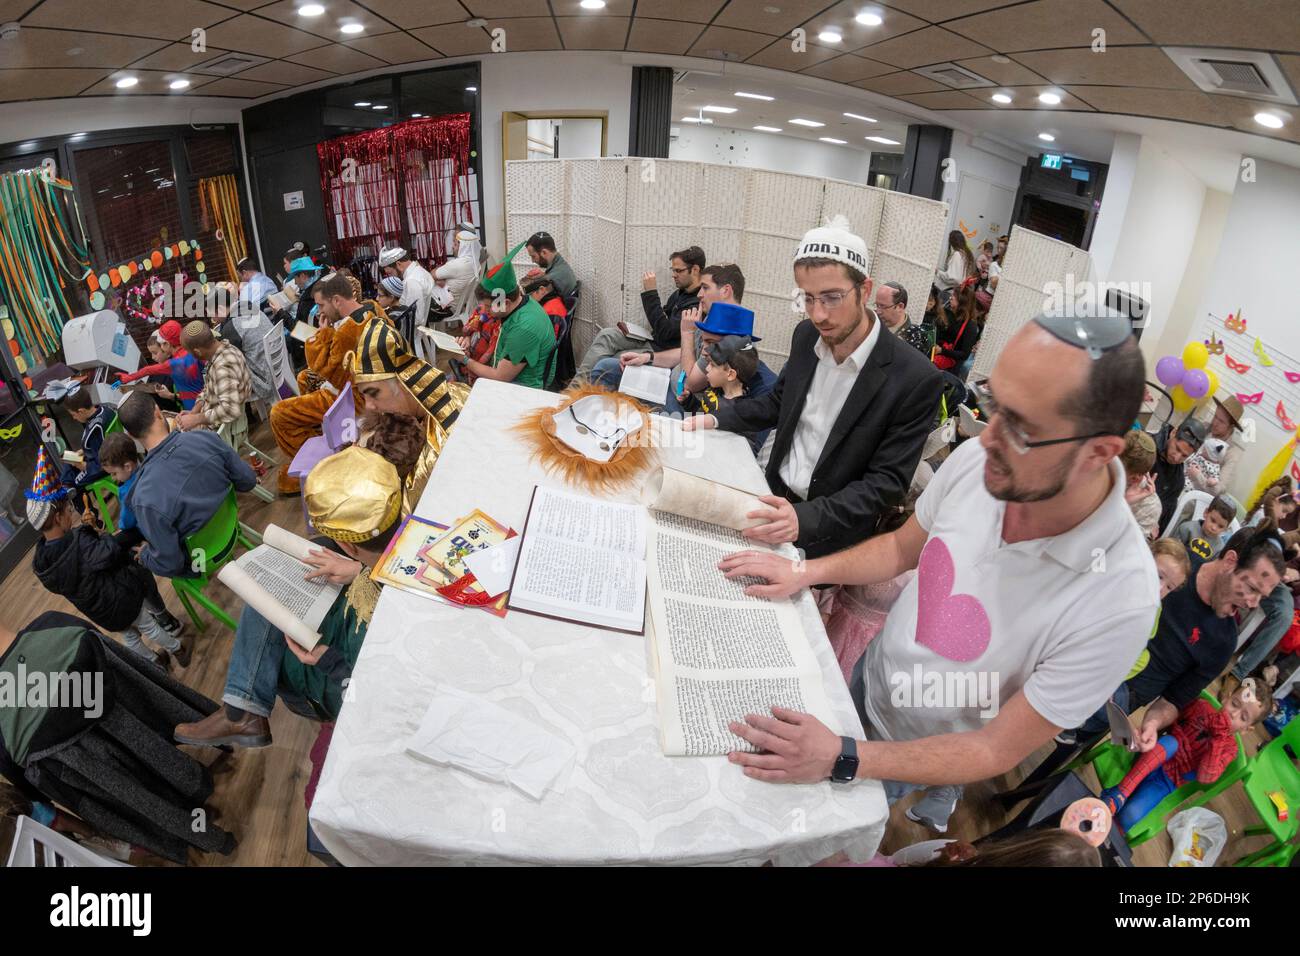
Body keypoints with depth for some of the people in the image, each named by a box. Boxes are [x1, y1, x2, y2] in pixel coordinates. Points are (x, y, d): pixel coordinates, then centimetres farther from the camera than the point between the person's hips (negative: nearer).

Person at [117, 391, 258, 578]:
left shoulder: (146, 498, -36)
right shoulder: (207, 438, -25)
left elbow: (169, 565, -25)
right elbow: (248, 481, -9)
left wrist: (143, 554, -2)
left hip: (197, 564, -4)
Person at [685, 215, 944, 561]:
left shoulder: (916, 379, -20)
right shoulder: (806, 336, -2)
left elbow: (886, 483, -18)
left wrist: (804, 518, -31)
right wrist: (716, 420, -1)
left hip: (828, 533, -5)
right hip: (775, 497, 5)